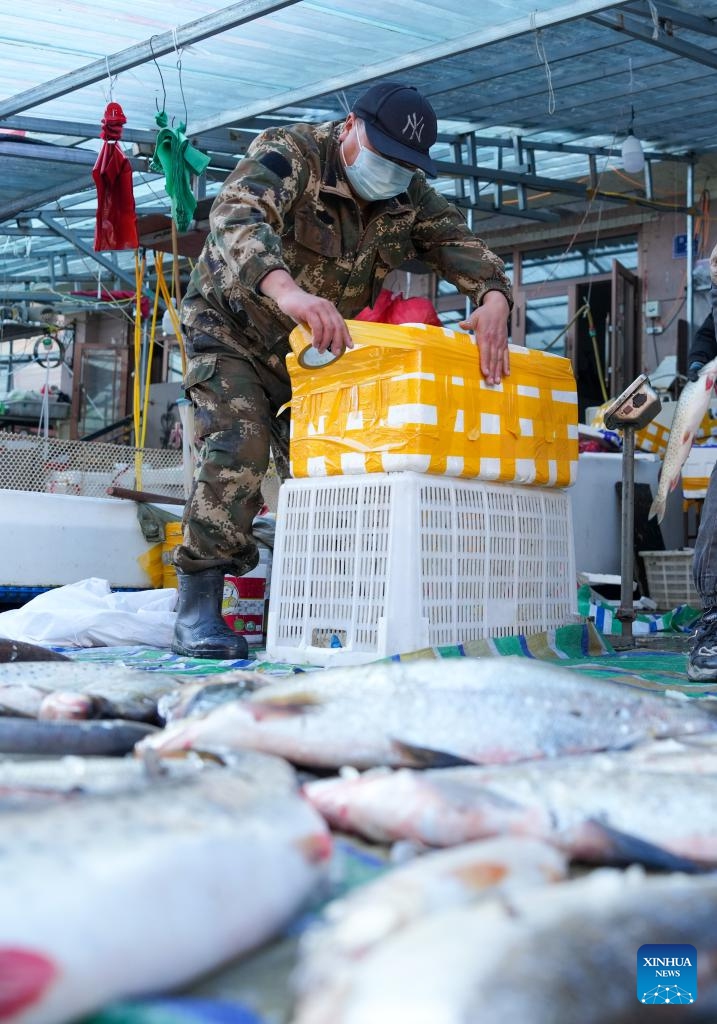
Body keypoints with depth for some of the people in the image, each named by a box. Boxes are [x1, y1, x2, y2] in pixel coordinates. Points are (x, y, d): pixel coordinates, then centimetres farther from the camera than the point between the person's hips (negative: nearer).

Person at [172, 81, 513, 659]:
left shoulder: (410, 197, -5)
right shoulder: (288, 156, -24)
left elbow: (461, 244, -13)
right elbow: (236, 218, -43)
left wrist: (494, 298, -38)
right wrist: (288, 291, -63)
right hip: (233, 328, -6)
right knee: (239, 448, -21)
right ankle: (197, 610, -18)